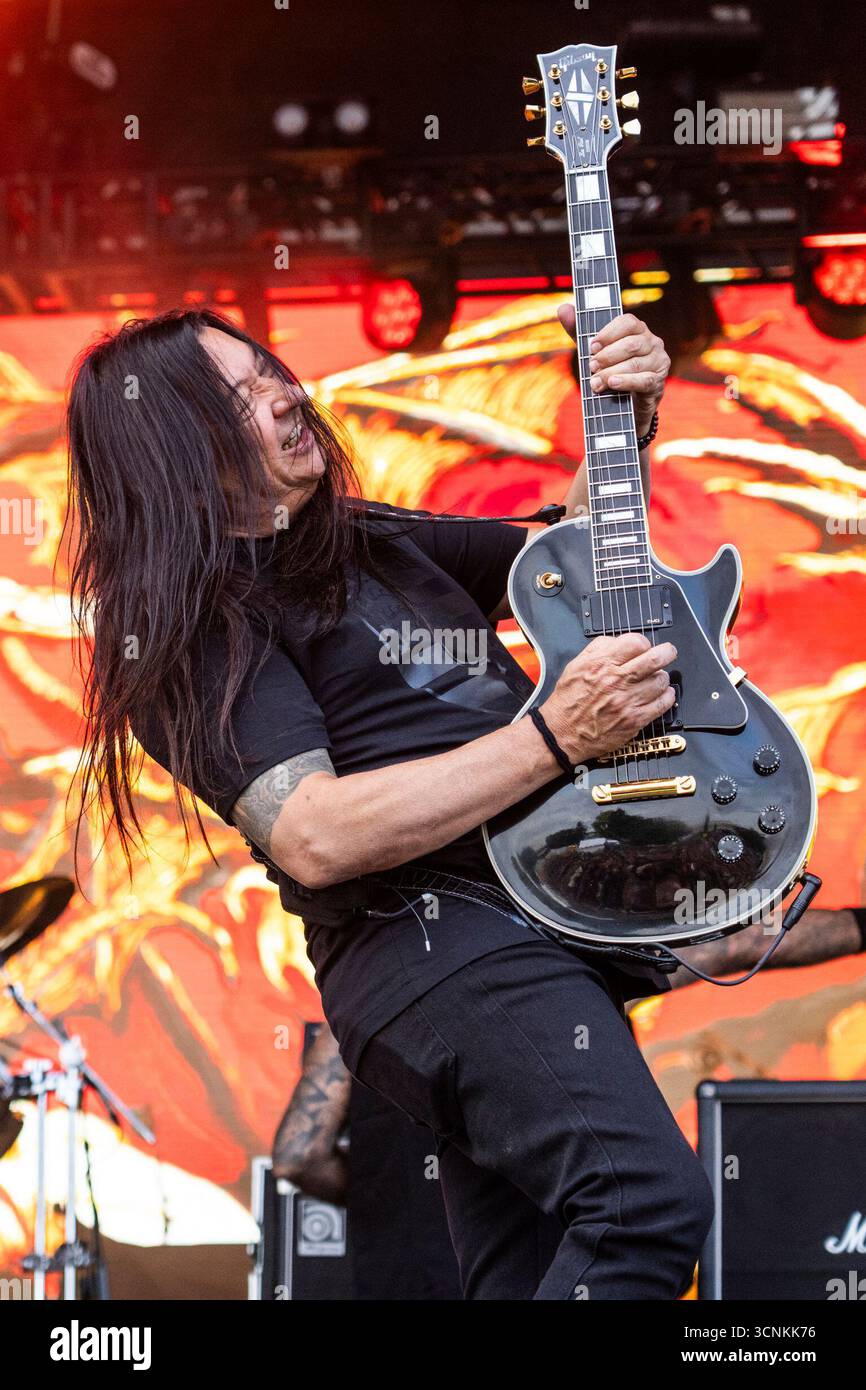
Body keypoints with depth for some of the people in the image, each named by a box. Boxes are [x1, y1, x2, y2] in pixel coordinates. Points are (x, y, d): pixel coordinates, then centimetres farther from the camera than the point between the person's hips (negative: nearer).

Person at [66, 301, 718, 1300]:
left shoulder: (381, 544, 20)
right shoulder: (194, 626, -7)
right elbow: (312, 836, -20)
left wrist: (625, 423, 10)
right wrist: (555, 739, -21)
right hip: (432, 943, -9)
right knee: (650, 1204, -27)